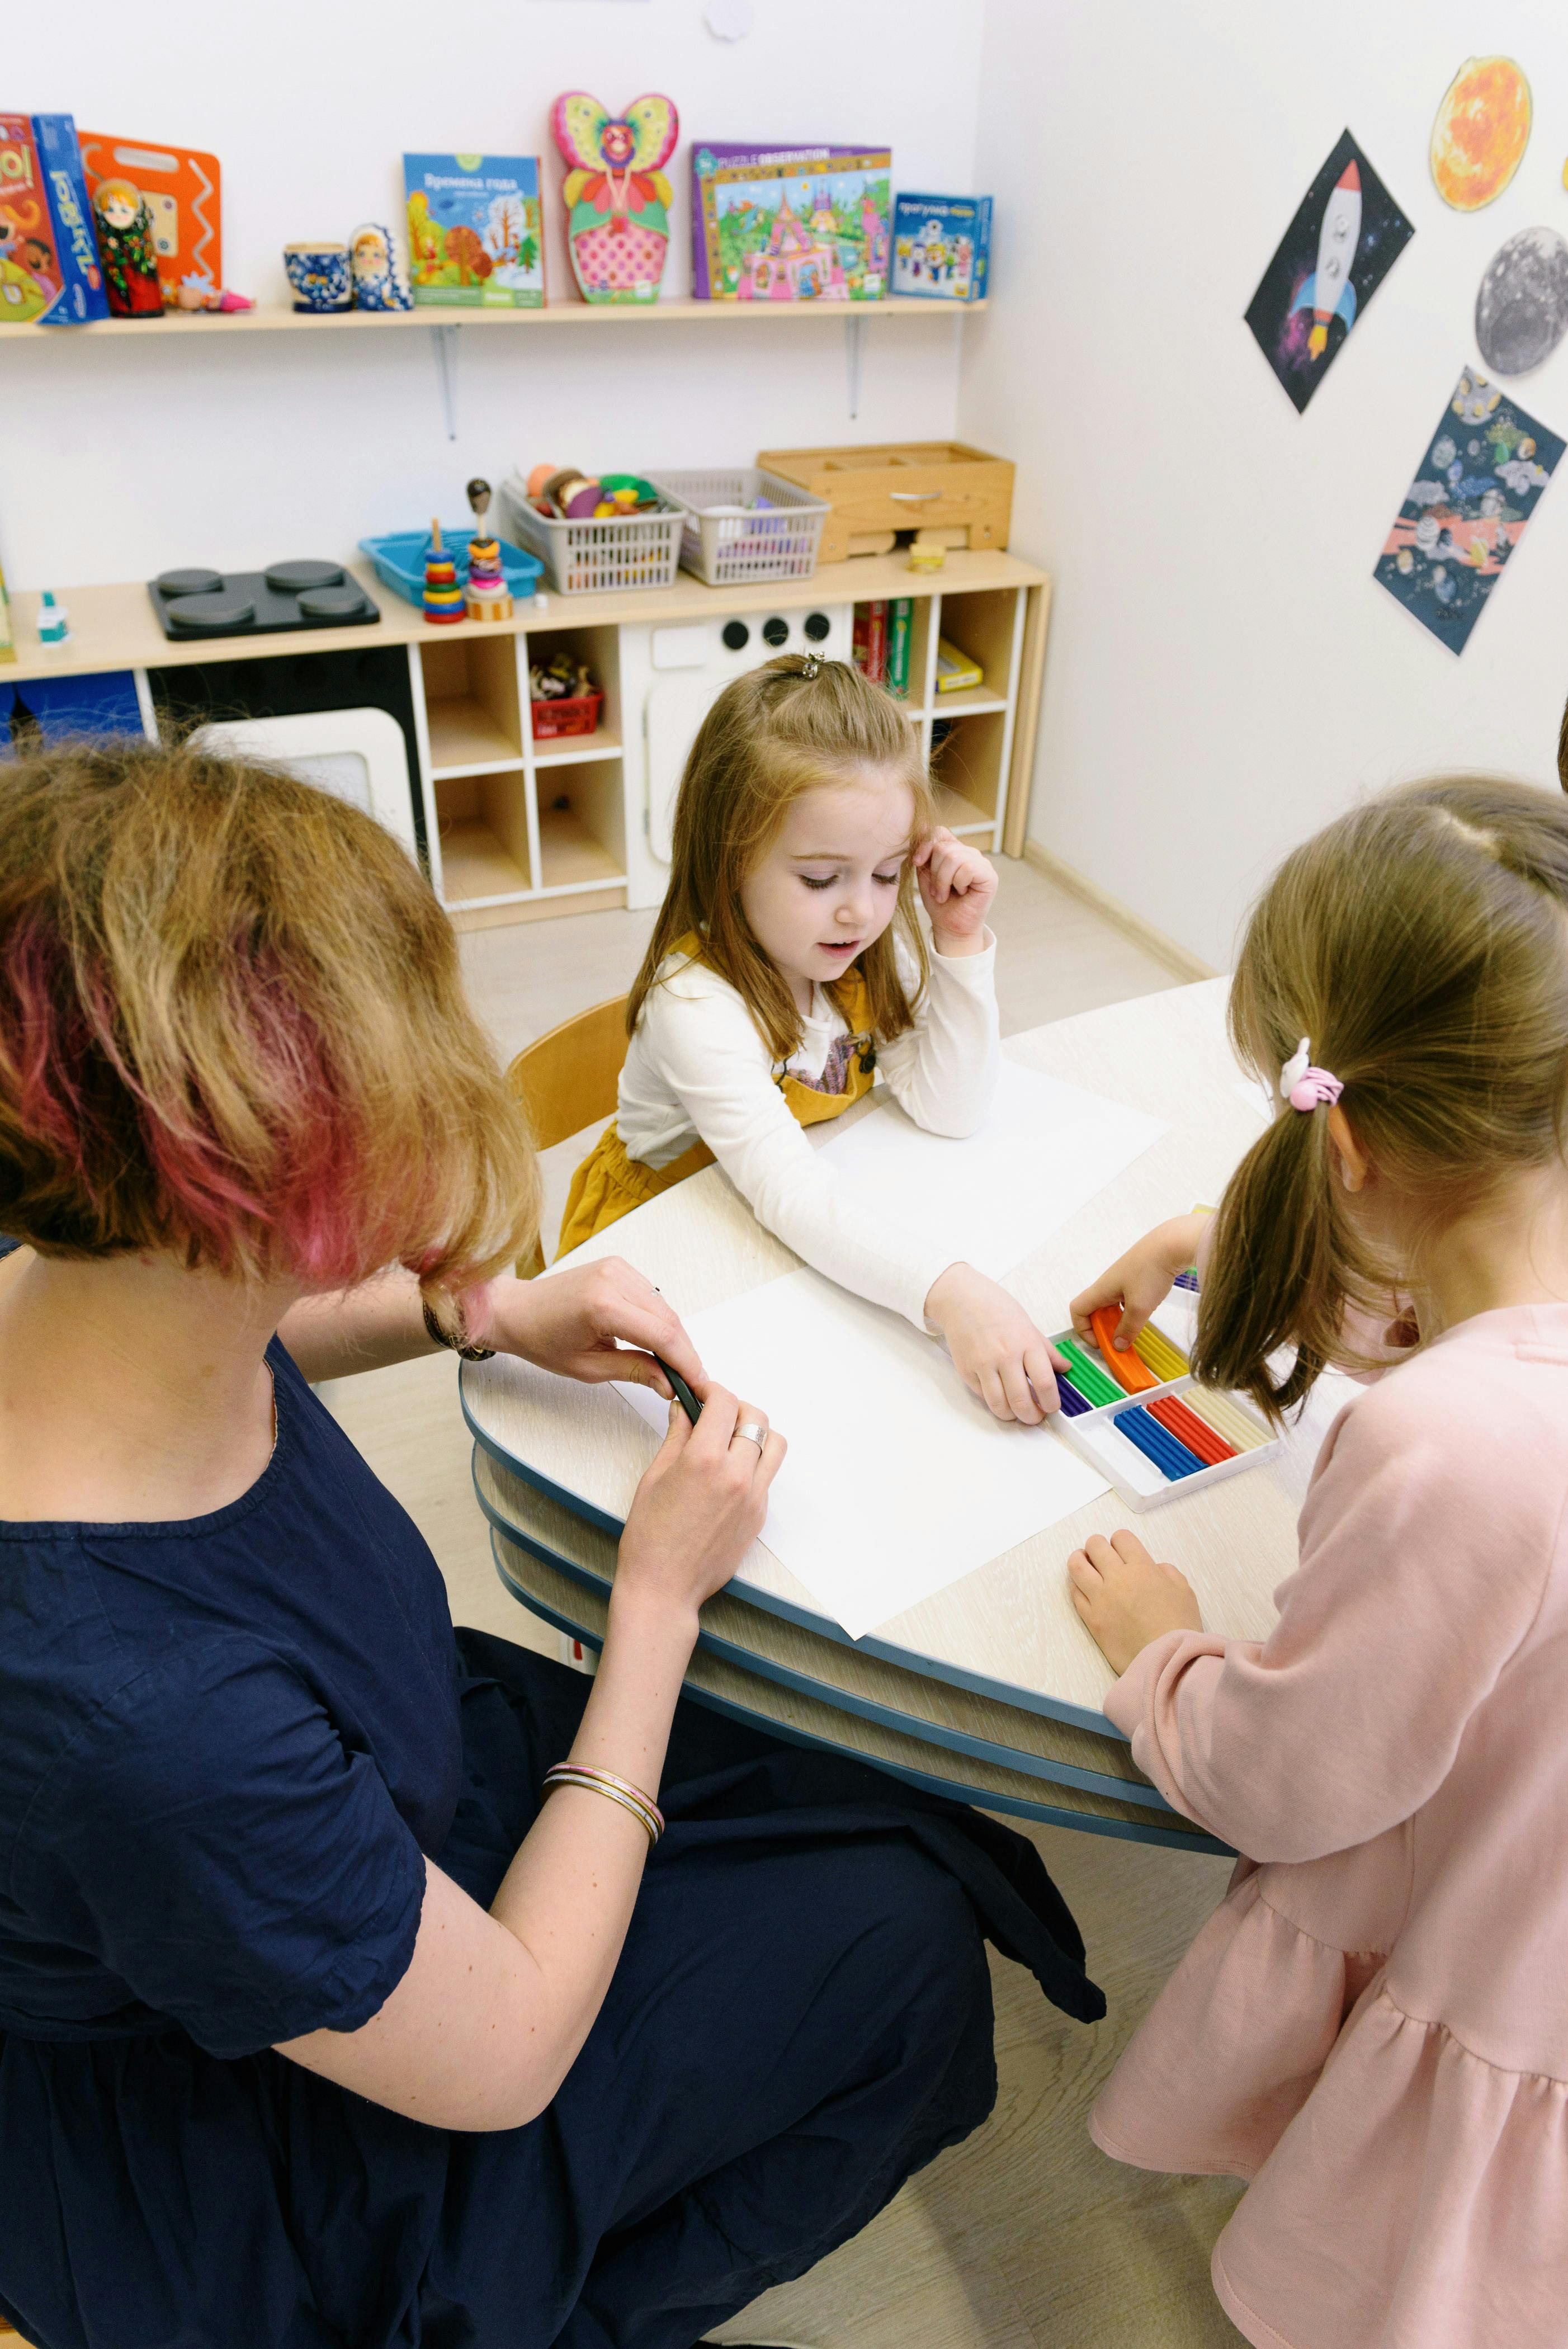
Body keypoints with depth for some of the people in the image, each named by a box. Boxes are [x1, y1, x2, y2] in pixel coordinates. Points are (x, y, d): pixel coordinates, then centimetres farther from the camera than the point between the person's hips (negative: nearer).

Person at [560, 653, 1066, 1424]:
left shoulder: (868, 951, -10)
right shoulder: (695, 1003, -31)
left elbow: (950, 1110, -10)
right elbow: (787, 1194, -41)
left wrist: (961, 941, -20)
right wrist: (947, 1290, -55)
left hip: (822, 1235, 5)